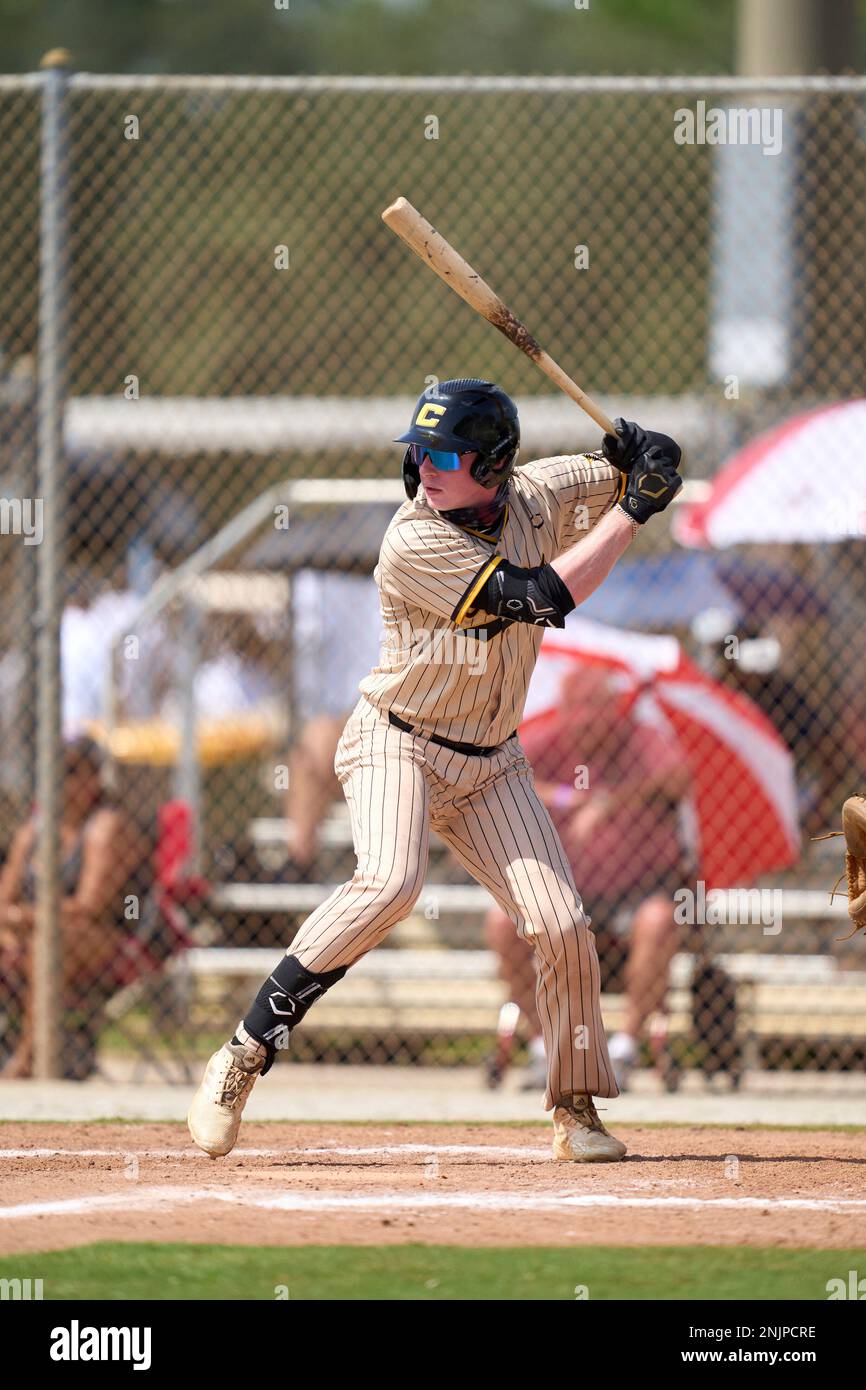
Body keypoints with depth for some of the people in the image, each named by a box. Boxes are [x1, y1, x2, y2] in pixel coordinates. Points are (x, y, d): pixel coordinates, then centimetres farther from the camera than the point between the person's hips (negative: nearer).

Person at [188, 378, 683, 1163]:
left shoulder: (533, 495, -3)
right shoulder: (414, 544, -22)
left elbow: (625, 478, 12)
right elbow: (543, 597, -25)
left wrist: (645, 462, -12)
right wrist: (632, 513, -22)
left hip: (490, 763, 6)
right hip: (398, 745, -6)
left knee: (563, 925, -5)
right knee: (390, 883, -32)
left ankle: (577, 1113, 11)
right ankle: (245, 1057, -26)